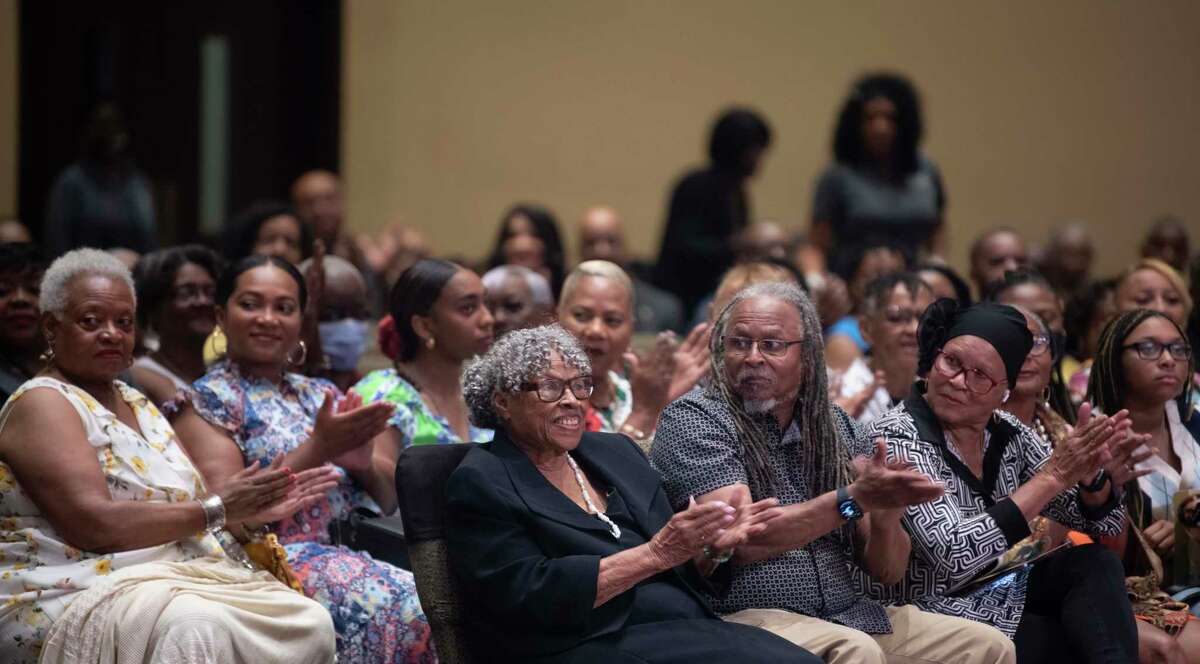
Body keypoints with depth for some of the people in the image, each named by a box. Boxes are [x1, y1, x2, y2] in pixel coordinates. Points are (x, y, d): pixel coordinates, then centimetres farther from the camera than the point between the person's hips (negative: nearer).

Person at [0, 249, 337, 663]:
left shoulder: (138, 406, 23)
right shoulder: (42, 403, -4)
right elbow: (93, 524, -17)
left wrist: (253, 508, -2)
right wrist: (215, 509, -11)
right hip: (75, 595, -8)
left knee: (309, 622, -16)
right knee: (194, 628, -38)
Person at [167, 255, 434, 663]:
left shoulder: (322, 396, 21)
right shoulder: (208, 401, 3)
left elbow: (390, 499, 18)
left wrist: (363, 463, -5)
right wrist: (318, 449, -14)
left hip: (359, 555, 6)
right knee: (419, 612, -29)